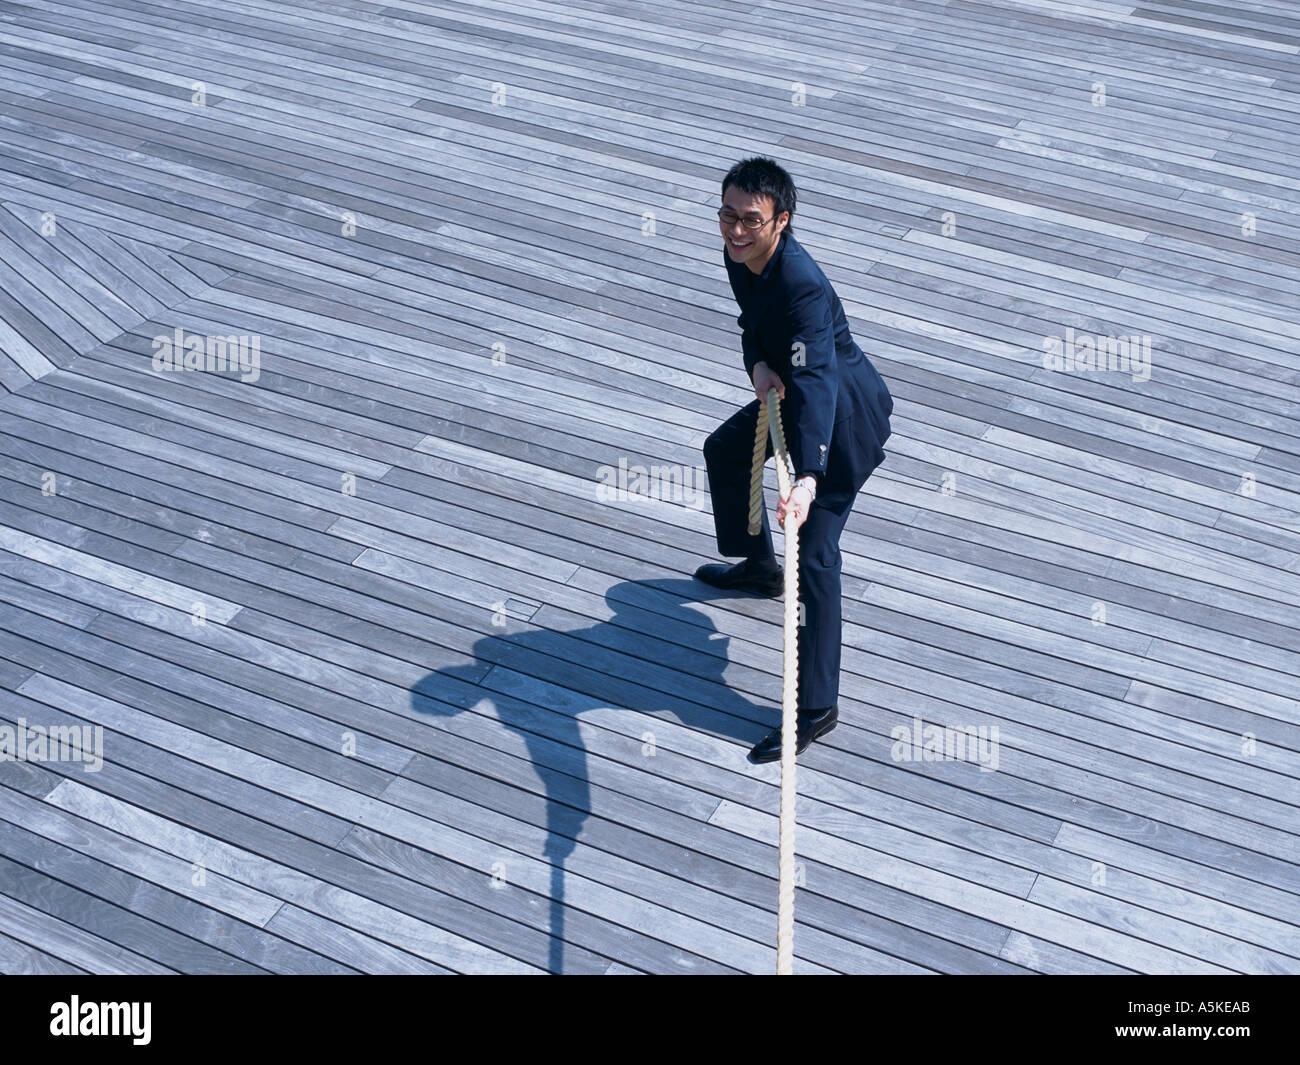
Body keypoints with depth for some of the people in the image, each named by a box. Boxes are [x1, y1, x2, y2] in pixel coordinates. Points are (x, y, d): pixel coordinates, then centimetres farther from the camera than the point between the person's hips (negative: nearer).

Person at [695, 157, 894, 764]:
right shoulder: (739, 256, -9)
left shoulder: (801, 286, -36)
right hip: (787, 392, 10)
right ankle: (759, 567, 51)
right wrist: (757, 364, -20)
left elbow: (814, 384, -46)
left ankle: (818, 706, -7)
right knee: (724, 451, 28)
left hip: (844, 421, -9)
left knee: (815, 554, -12)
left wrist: (807, 479, -58)